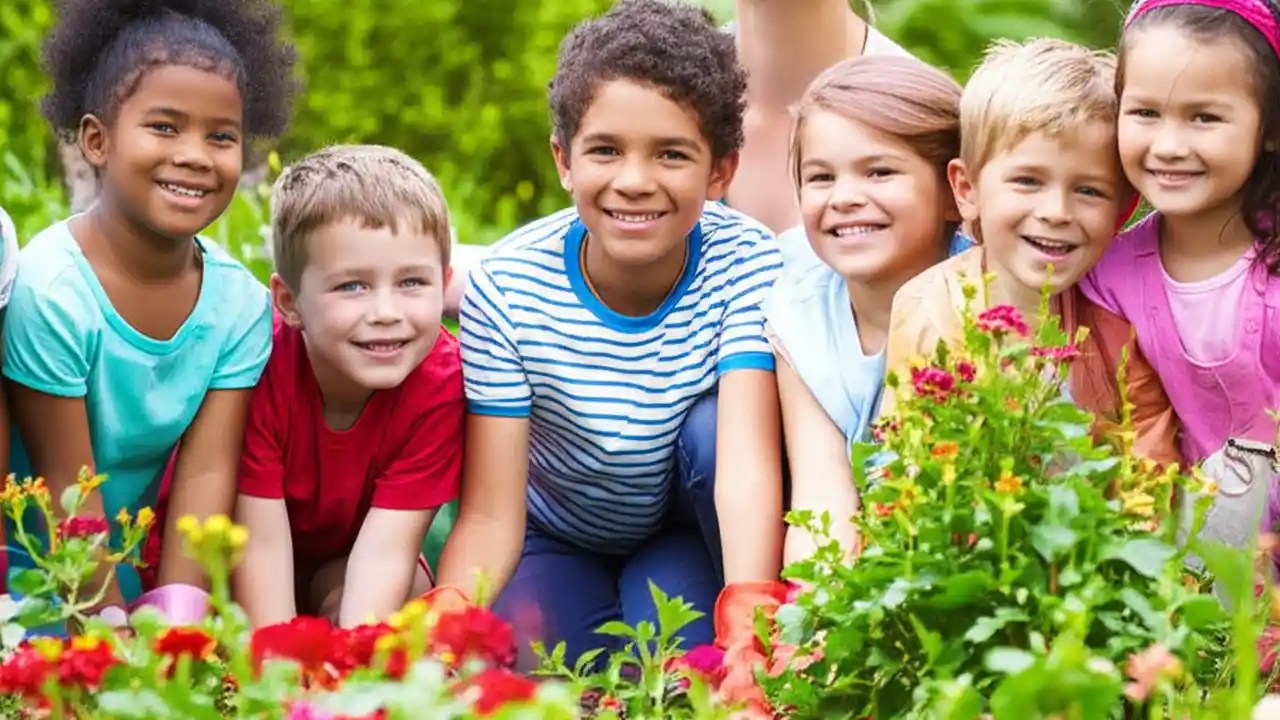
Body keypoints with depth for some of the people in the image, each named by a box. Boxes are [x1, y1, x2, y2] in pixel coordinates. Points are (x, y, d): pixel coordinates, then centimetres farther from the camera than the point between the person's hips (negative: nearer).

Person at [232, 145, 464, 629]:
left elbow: (386, 548, -30)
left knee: (408, 592, -28)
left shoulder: (438, 377, -27)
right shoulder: (257, 367, -33)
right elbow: (261, 541, -31)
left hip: (342, 562, 1)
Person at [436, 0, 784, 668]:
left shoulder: (745, 262, -24)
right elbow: (489, 517, -23)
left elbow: (747, 463, -36)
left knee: (712, 426, -30)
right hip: (559, 542, 0)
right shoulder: (507, 288, -23)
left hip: (693, 535, 1)